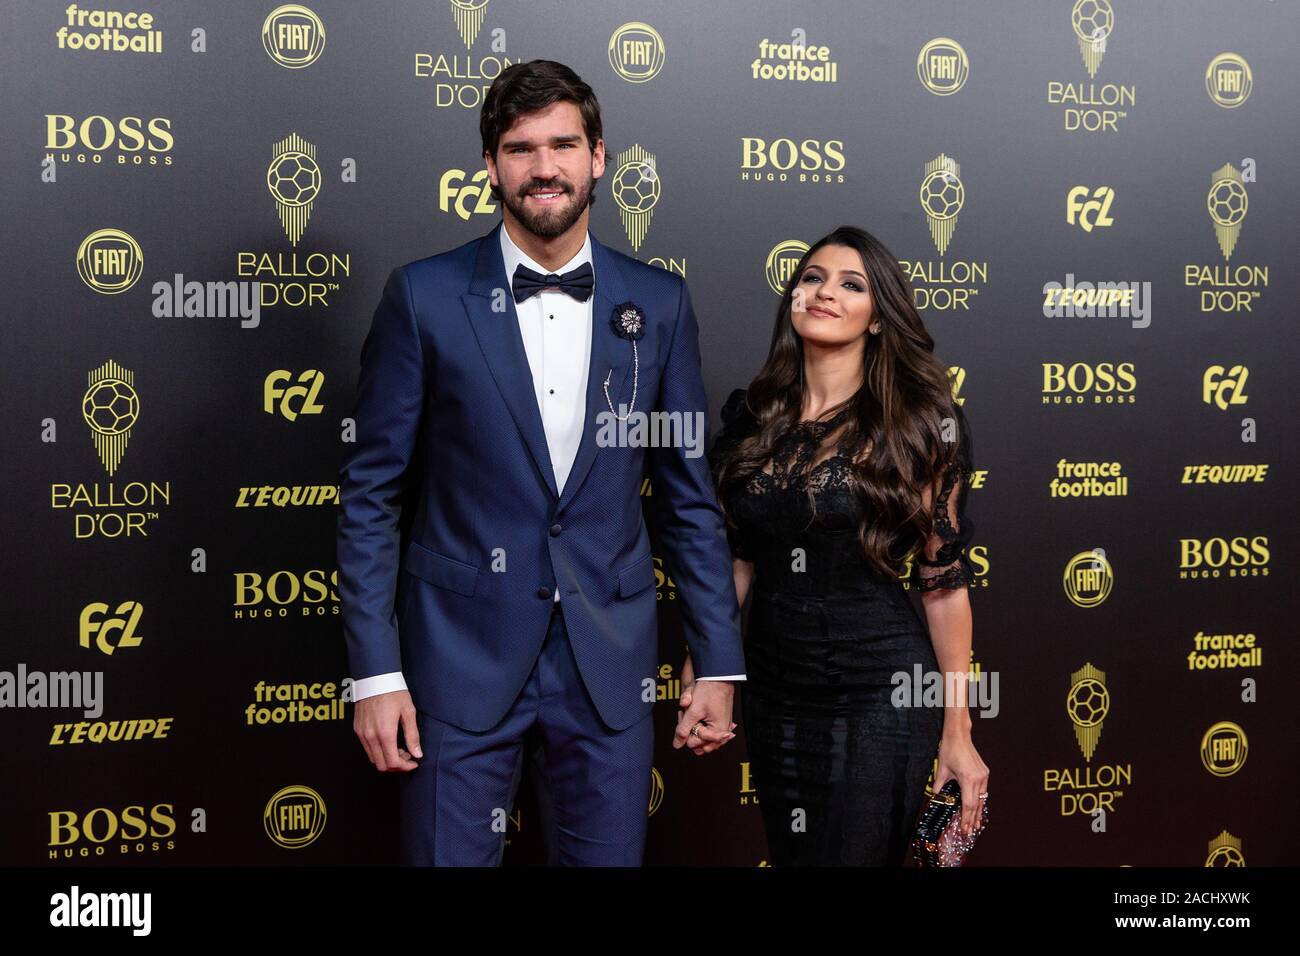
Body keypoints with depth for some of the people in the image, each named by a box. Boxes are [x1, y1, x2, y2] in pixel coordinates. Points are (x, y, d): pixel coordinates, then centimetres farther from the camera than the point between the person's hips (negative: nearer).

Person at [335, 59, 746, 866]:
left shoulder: (658, 304, 4)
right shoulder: (424, 297, -3)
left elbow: (691, 495, 7)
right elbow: (372, 493, -2)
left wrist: (719, 664, 4)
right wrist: (376, 672, -7)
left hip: (610, 666, 2)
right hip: (461, 658, -2)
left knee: (609, 855, 11)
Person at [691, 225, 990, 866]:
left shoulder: (921, 421, -8)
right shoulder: (750, 415, 3)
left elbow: (944, 578, -7)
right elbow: (735, 558, 9)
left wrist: (957, 732, -6)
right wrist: (699, 670, -1)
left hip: (880, 691, -4)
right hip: (772, 687, 4)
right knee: (789, 855, 18)